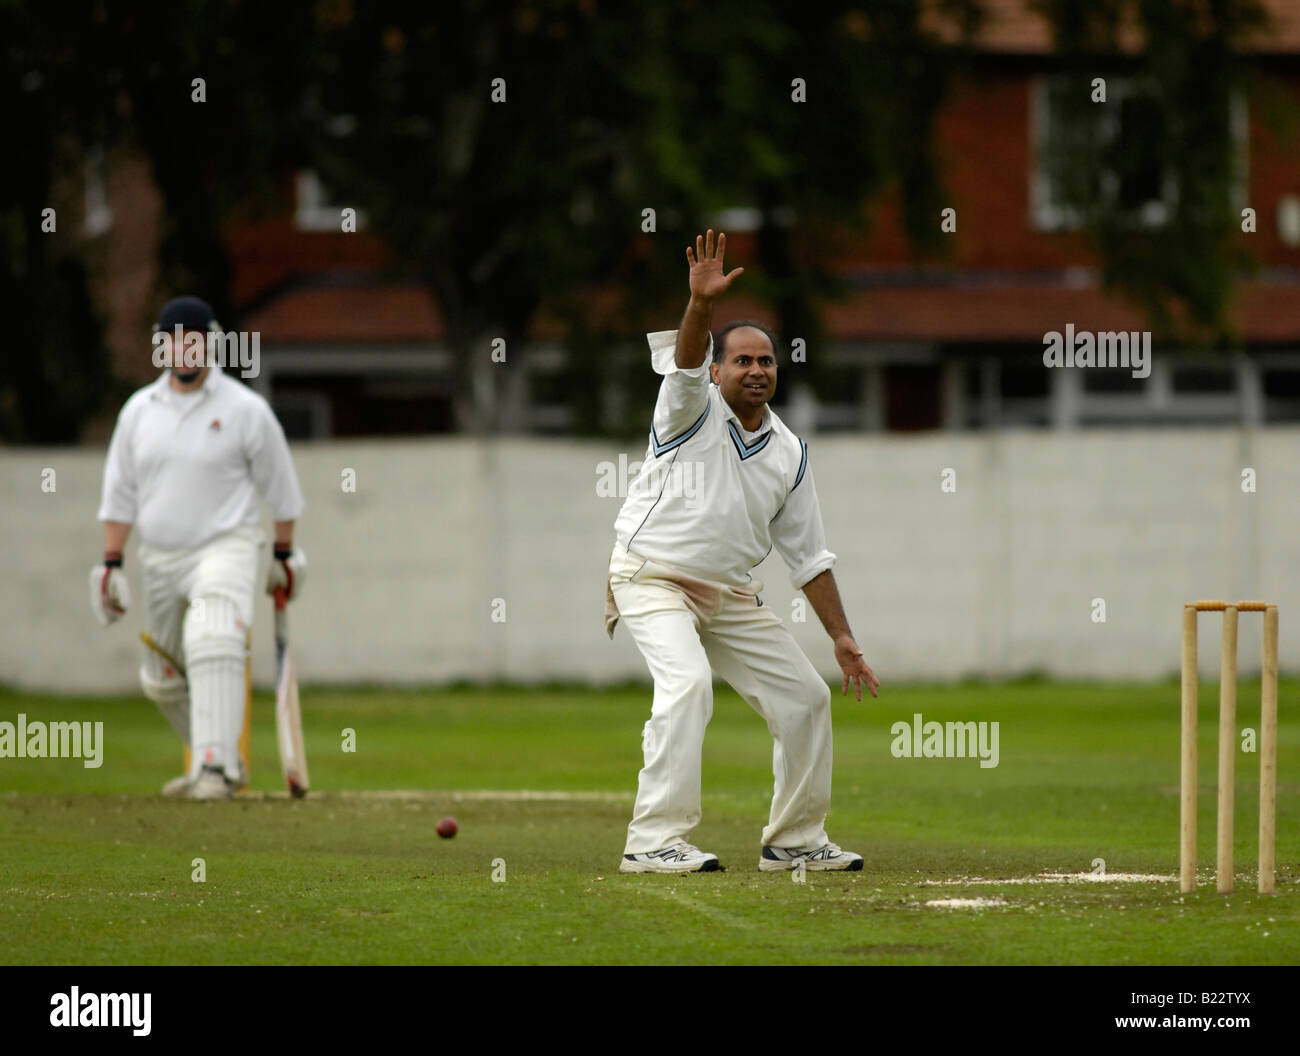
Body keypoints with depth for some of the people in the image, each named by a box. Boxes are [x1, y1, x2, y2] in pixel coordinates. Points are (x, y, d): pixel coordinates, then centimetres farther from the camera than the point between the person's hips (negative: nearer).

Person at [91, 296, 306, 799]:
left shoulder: (245, 409, -3)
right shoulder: (139, 410, 7)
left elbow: (279, 487, 5)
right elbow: (120, 492, 9)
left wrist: (285, 556, 7)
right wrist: (111, 564, 3)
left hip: (226, 546, -5)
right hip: (159, 558, 5)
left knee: (213, 646, -28)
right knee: (163, 679, 12)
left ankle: (215, 769, -33)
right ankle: (220, 759, 33)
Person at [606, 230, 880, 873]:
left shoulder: (788, 454, 8)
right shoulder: (692, 411, -6)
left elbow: (808, 556, 11)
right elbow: (685, 361, -29)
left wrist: (841, 638, 6)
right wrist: (701, 304, -49)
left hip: (729, 597, 6)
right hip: (652, 580, -6)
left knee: (804, 695, 5)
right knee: (688, 681, -29)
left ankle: (794, 841, 19)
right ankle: (654, 841, -31)